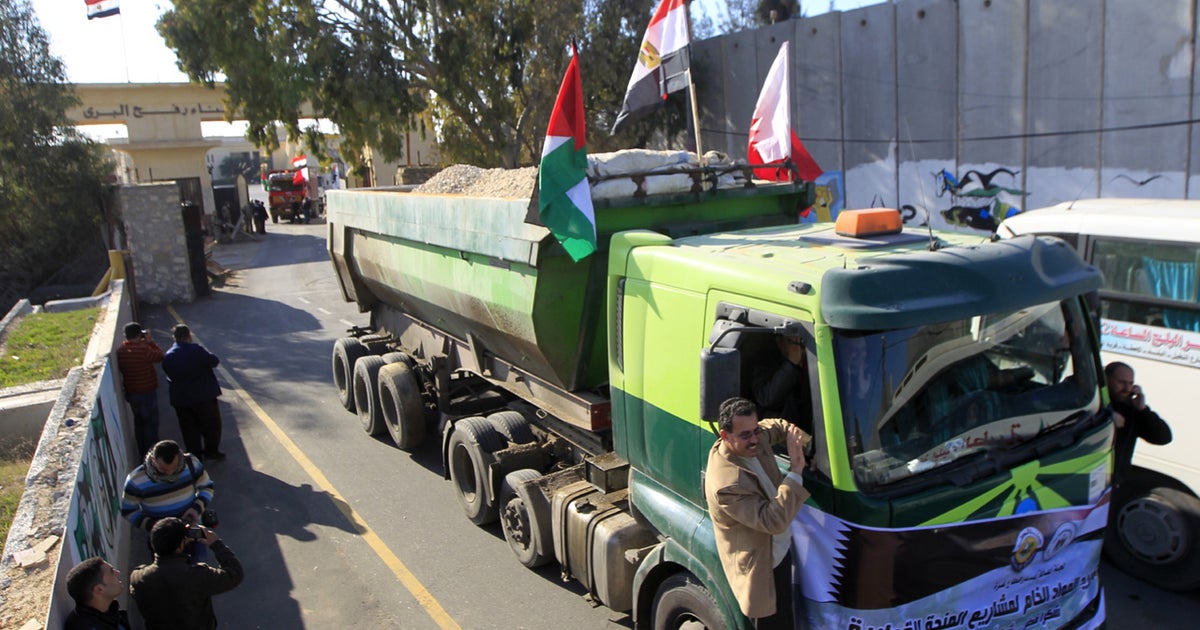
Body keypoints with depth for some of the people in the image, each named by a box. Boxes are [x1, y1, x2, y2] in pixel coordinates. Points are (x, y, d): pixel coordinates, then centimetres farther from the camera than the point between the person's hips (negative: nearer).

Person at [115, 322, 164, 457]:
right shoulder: (143, 348, -24)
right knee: (151, 422, 4)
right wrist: (150, 341, -3)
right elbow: (159, 356, -12)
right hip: (147, 391, -7)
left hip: (130, 392, 7)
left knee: (139, 421, 21)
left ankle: (142, 451, 32)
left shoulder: (120, 350, -2)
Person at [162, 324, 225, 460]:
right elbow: (214, 361, -12)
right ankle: (211, 452, 19)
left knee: (189, 428, 15)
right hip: (204, 396, -4)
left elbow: (168, 374, 6)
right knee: (212, 424, 13)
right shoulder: (197, 350, -18)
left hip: (180, 399, 4)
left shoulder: (167, 356, -2)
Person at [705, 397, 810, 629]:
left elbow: (775, 425, 14)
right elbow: (774, 521, -36)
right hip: (763, 570, -8)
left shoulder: (755, 439, -10)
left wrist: (800, 437, -9)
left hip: (783, 548, 8)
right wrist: (795, 471, -38)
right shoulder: (726, 485, -35)